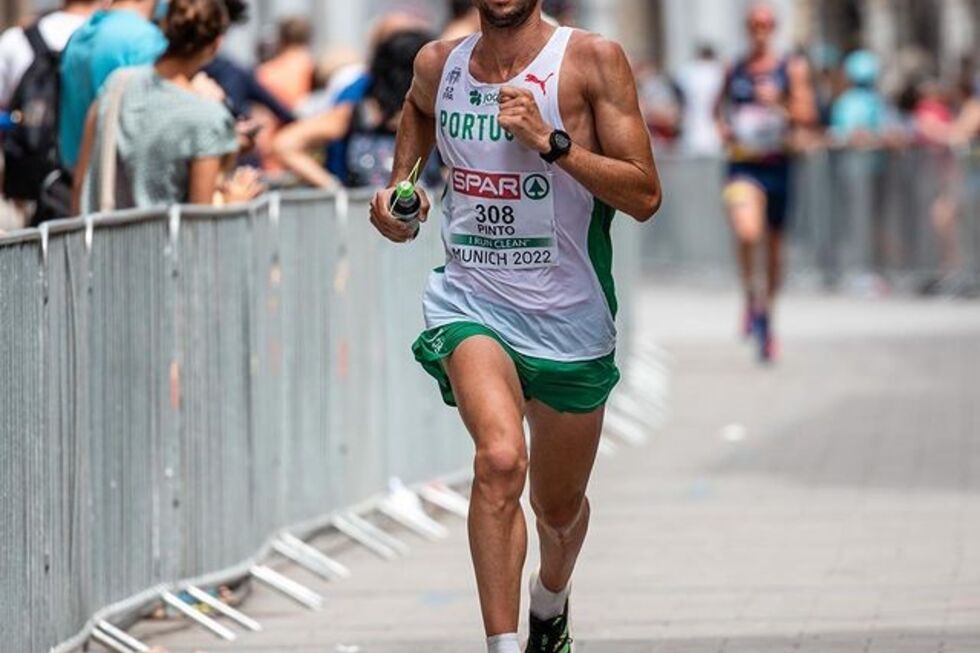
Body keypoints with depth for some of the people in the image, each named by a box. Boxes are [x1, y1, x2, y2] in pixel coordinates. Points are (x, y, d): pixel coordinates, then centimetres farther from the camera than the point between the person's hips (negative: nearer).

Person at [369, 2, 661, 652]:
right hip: (469, 301, 0)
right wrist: (400, 182, 14)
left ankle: (551, 601, 52)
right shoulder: (438, 64, 3)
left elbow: (645, 196, -13)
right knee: (501, 459, -29)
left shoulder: (593, 61, -9)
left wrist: (550, 141, -23)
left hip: (569, 318, 0)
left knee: (560, 510, 18)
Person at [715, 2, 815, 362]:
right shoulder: (734, 70, 8)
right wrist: (723, 126, 4)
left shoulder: (792, 68, 2)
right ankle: (750, 295, -3)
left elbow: (807, 116, -4)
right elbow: (720, 107, 25)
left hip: (777, 165, 0)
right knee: (747, 234, -26)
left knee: (774, 245, 12)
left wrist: (778, 104, -20)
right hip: (742, 166, 0)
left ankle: (767, 313, 31)